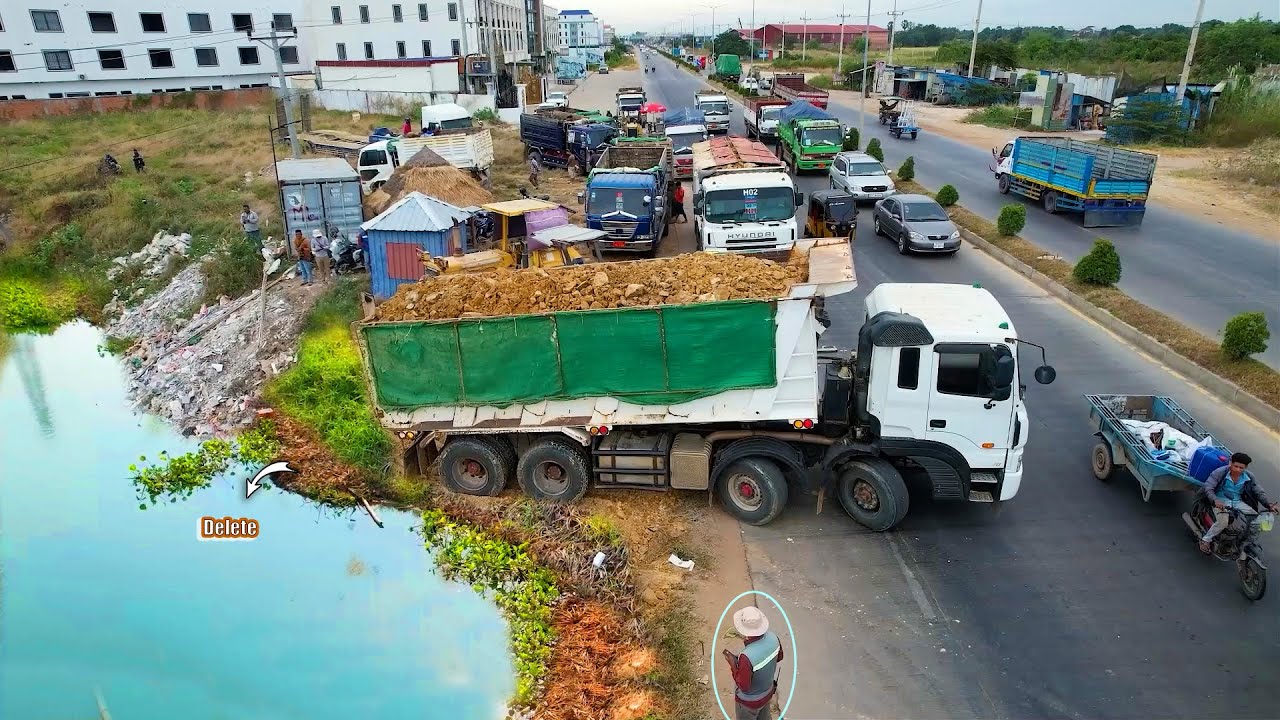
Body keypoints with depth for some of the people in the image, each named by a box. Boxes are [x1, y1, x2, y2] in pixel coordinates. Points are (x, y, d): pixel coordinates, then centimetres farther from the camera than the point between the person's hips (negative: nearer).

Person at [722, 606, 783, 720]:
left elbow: (743, 687, -30)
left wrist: (733, 664, -22)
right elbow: (779, 657, -1)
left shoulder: (747, 657, -44)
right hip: (767, 692, 5)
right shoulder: (773, 638, -24)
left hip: (749, 701, -5)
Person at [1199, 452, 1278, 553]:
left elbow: (1259, 492, 6)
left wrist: (1270, 504, -13)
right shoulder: (1220, 472, -13)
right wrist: (1215, 500, -36)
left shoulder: (1248, 478, 2)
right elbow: (1208, 487, -18)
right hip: (1221, 501, -5)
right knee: (1222, 522, -31)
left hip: (1238, 502, 5)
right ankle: (1205, 540, -9)